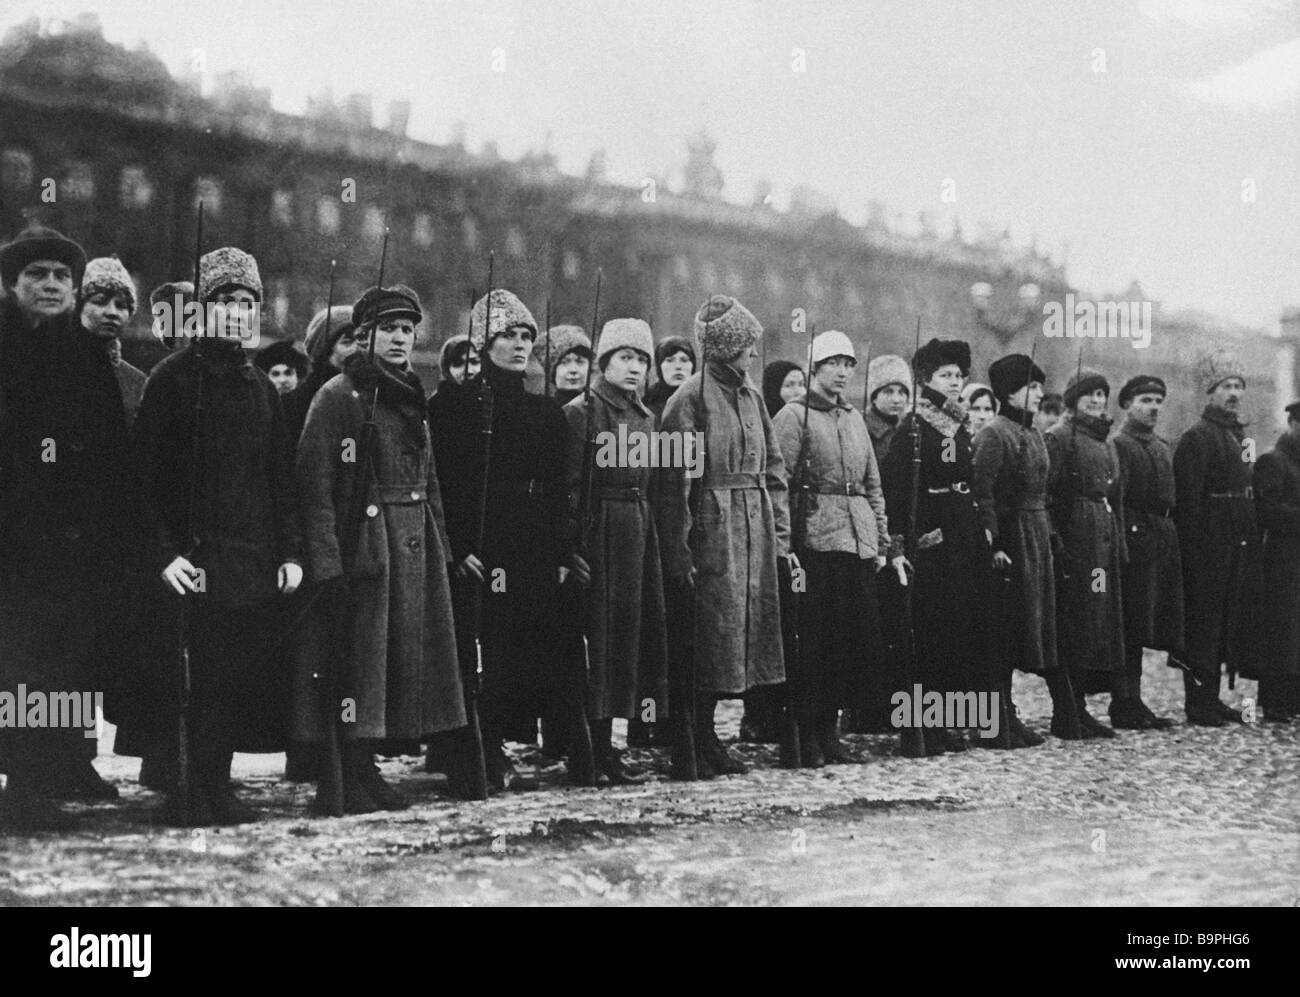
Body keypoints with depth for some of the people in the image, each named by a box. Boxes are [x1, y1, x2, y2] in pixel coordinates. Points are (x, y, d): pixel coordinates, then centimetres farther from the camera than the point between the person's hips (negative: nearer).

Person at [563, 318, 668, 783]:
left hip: (640, 530, 7)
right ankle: (600, 750, -1)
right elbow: (570, 487, -11)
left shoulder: (645, 416, 16)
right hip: (601, 530, -7)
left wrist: (656, 537, 12)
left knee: (637, 626, 7)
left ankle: (605, 744, 16)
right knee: (604, 632, -6)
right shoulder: (580, 413, -6)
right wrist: (571, 549, -17)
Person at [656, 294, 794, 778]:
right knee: (702, 642, -5)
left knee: (744, 627, 9)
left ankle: (706, 736, 19)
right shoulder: (691, 398, -9)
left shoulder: (751, 396, 13)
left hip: (754, 532, 7)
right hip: (711, 531, -7)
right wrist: (678, 552, -19)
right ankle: (685, 750, 2)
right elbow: (675, 480, -14)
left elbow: (772, 471, 16)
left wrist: (781, 538, 10)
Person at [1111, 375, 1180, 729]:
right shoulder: (1118, 445, -7)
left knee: (1140, 630, 9)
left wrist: (1172, 536, 14)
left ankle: (1130, 703, 15)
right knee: (1131, 629, -6)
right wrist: (1120, 547, -21)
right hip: (1135, 537, -8)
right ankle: (1126, 707, -2)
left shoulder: (1164, 447, 21)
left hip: (1164, 538, 8)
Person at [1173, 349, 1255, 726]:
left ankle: (1211, 697, 18)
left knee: (1227, 624, 11)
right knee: (1203, 624, -4)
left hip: (1237, 549, 9)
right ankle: (1199, 702, 1)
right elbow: (1189, 503, -16)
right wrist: (1195, 550, -20)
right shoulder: (1196, 439, -10)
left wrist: (1250, 544, 16)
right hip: (1209, 550, -9)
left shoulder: (1238, 436, 18)